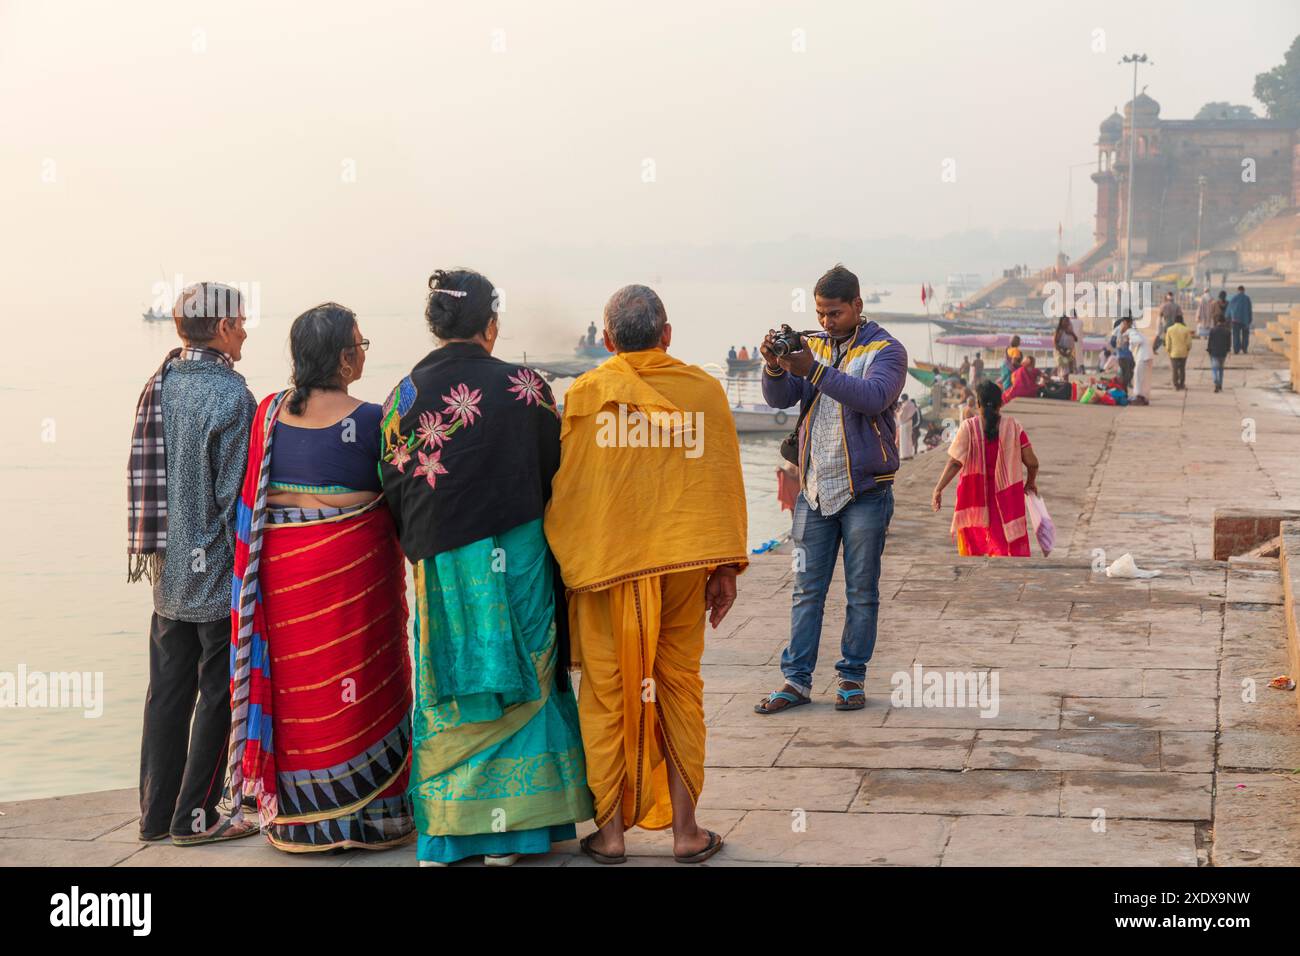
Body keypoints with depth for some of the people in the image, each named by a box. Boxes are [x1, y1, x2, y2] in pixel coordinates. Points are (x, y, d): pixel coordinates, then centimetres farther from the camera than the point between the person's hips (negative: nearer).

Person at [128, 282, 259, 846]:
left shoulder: (159, 386, 6)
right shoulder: (229, 396, -16)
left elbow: (143, 478, 11)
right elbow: (236, 494, -17)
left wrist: (151, 546, 19)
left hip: (168, 567, 7)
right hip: (217, 568, -7)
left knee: (168, 689, 12)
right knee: (218, 692, 3)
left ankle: (157, 813, 19)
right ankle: (195, 815, 6)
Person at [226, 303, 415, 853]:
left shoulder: (271, 411, 1)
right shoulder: (368, 421, -12)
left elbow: (253, 494, 8)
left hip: (281, 563, 4)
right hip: (352, 562, -4)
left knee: (294, 684, 11)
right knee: (357, 685, 6)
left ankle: (295, 818, 19)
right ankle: (368, 816, 14)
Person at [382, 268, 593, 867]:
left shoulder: (405, 396, -3)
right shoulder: (524, 388, -6)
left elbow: (393, 487, 0)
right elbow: (554, 472, 1)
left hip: (440, 565, 1)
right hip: (517, 560, -1)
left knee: (445, 695, 11)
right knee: (520, 689, 10)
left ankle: (442, 835, 15)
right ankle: (509, 830, 13)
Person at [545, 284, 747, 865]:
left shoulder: (584, 394, -3)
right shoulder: (703, 390, 1)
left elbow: (565, 490, 0)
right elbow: (722, 483, 3)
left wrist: (564, 564, 9)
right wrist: (726, 569, 8)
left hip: (604, 566, -1)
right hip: (682, 567, 1)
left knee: (606, 695, 8)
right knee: (679, 689, 11)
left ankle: (611, 833, 12)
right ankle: (684, 830, 13)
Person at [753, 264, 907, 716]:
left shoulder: (885, 349, -5)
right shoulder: (812, 347, 9)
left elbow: (873, 397, -24)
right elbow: (781, 398, 0)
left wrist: (814, 370, -32)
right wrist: (776, 367, -22)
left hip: (866, 490, -4)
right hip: (815, 488, 4)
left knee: (862, 591, 5)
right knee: (806, 588, 4)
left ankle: (852, 678, 14)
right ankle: (796, 679, 7)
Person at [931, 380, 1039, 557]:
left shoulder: (969, 427, -9)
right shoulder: (1013, 426, -5)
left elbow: (955, 462, -16)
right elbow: (1032, 462, -3)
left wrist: (938, 489, -12)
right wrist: (1031, 482, 16)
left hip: (974, 495, 1)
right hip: (1006, 495, 0)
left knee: (972, 540, 21)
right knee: (1010, 543, -3)